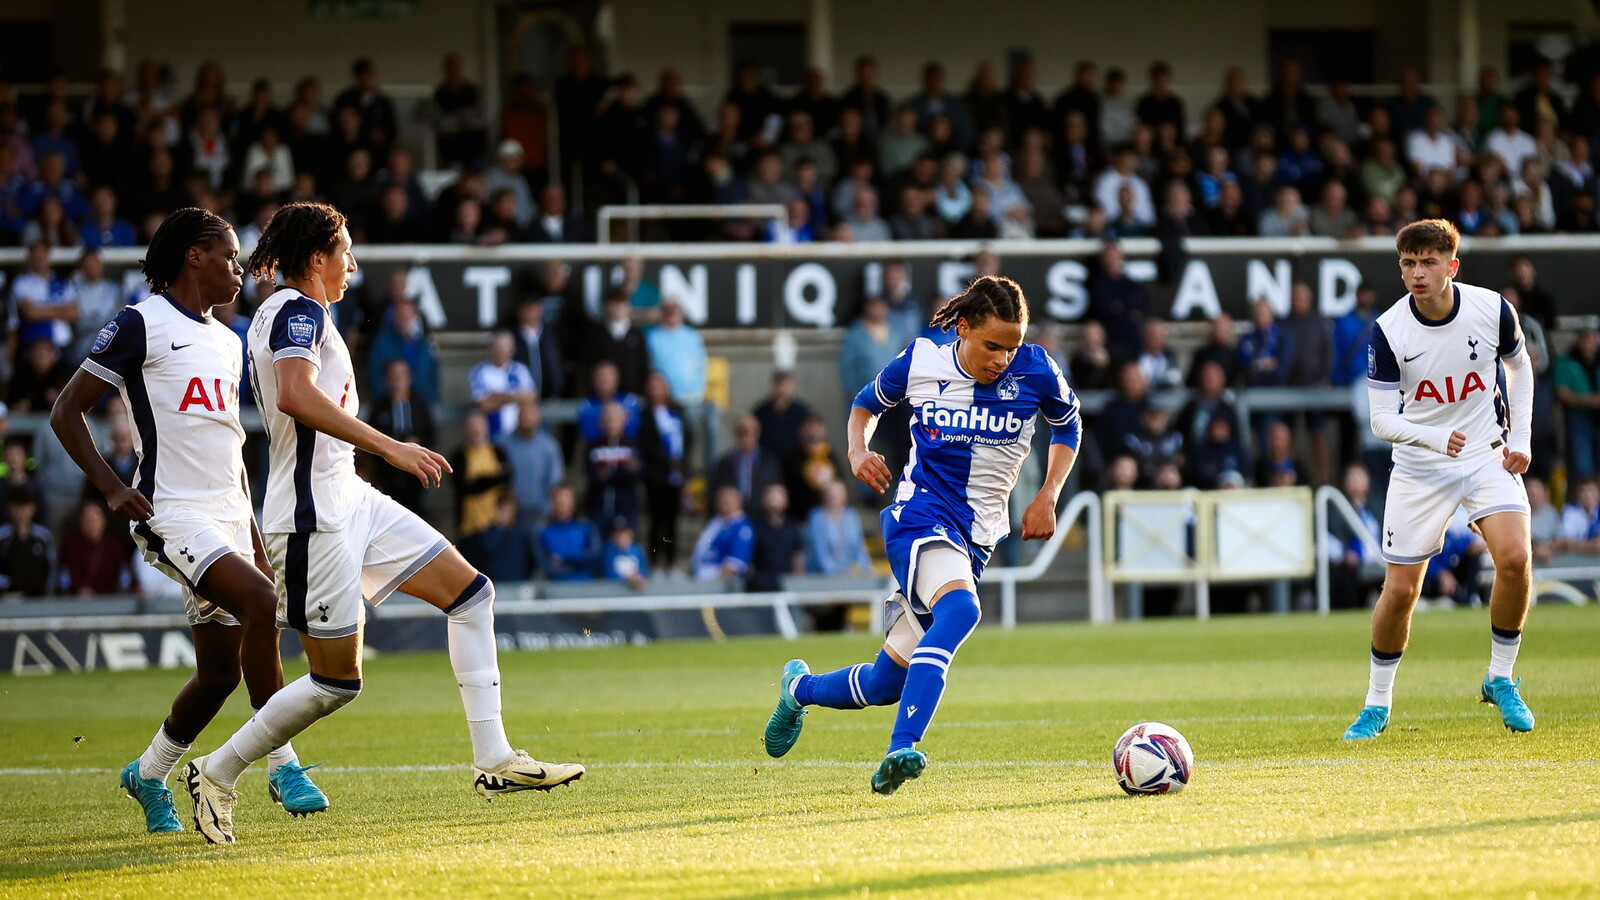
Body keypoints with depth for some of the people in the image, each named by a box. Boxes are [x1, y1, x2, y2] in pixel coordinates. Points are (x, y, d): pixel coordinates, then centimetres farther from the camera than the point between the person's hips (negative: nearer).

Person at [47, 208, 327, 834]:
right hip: (172, 516, -8)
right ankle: (282, 765, -20)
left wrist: (255, 540, 22)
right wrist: (111, 488, -14)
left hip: (228, 517, 8)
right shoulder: (140, 325, -5)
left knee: (220, 672, 5)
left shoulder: (227, 342, 20)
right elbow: (66, 411, -5)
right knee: (261, 602, -27)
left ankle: (148, 776, 28)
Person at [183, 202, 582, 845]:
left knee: (471, 592, 6)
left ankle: (494, 760, 3)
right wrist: (388, 447, -31)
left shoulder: (277, 314, 18)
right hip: (315, 514, -11)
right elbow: (297, 395, -31)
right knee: (337, 681, -7)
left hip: (351, 501, 11)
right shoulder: (299, 311, -13)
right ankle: (217, 773, 7)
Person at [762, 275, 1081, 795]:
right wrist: (858, 450, -5)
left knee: (886, 682, 5)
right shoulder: (920, 363, -5)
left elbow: (1068, 425, 17)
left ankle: (801, 688, 38)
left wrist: (1048, 497, 5)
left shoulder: (1034, 371, -3)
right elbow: (868, 403, 15)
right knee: (960, 610, -37)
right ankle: (901, 750, -44)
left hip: (976, 538, 4)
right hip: (921, 515, -4)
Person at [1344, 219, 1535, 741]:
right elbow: (1382, 420, -13)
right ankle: (1377, 704, 17)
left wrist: (1520, 439, 3)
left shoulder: (1491, 309, -10)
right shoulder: (1388, 331, -15)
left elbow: (1519, 366, 10)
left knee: (1515, 559, -21)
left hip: (1488, 454, 1)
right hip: (1420, 468, -1)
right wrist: (1436, 437, -31)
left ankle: (1500, 680, -1)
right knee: (1399, 590, -4)